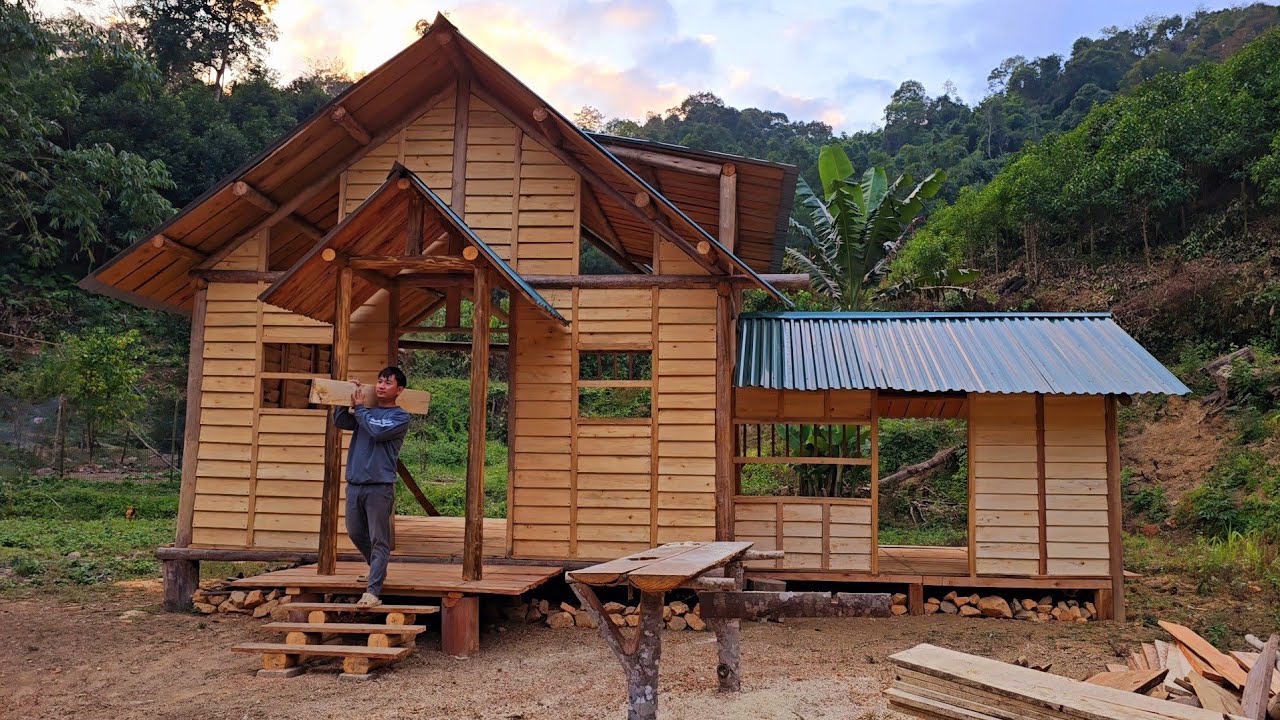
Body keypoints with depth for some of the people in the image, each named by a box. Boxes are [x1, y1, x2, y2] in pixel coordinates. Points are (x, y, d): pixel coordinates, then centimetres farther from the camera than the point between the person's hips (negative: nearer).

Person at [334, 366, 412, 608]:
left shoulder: (400, 417, -3)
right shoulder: (366, 411, 14)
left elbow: (377, 431, -17)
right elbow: (340, 421, 9)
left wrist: (359, 407, -5)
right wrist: (349, 398, 5)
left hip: (380, 486, -6)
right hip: (354, 483, 6)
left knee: (379, 540, -4)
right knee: (355, 533, 17)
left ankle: (373, 592, -5)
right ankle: (378, 570, 39)